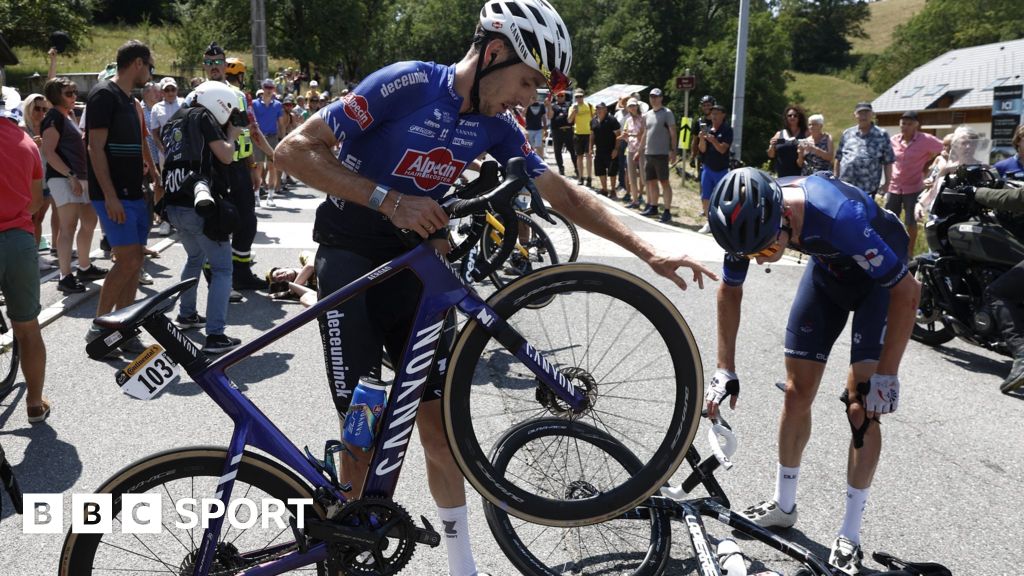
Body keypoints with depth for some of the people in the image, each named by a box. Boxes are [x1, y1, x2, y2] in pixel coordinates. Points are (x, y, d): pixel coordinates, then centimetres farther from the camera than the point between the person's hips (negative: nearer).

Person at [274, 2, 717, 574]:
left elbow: (564, 192, 3)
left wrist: (649, 252, -3)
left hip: (415, 260, 5)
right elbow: (294, 150, -18)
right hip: (351, 256, -4)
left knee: (439, 418, 3)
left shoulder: (496, 126, 0)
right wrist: (389, 199, -25)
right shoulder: (407, 82, -18)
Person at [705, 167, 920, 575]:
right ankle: (784, 505, 22)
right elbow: (730, 290, -6)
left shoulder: (840, 216, -42)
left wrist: (885, 376, -26)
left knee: (862, 406, -10)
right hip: (827, 268, 5)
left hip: (881, 276, -5)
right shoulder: (750, 219, -24)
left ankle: (849, 536, 2)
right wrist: (725, 369, -6)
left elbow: (906, 291, -29)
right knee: (797, 392, 5)